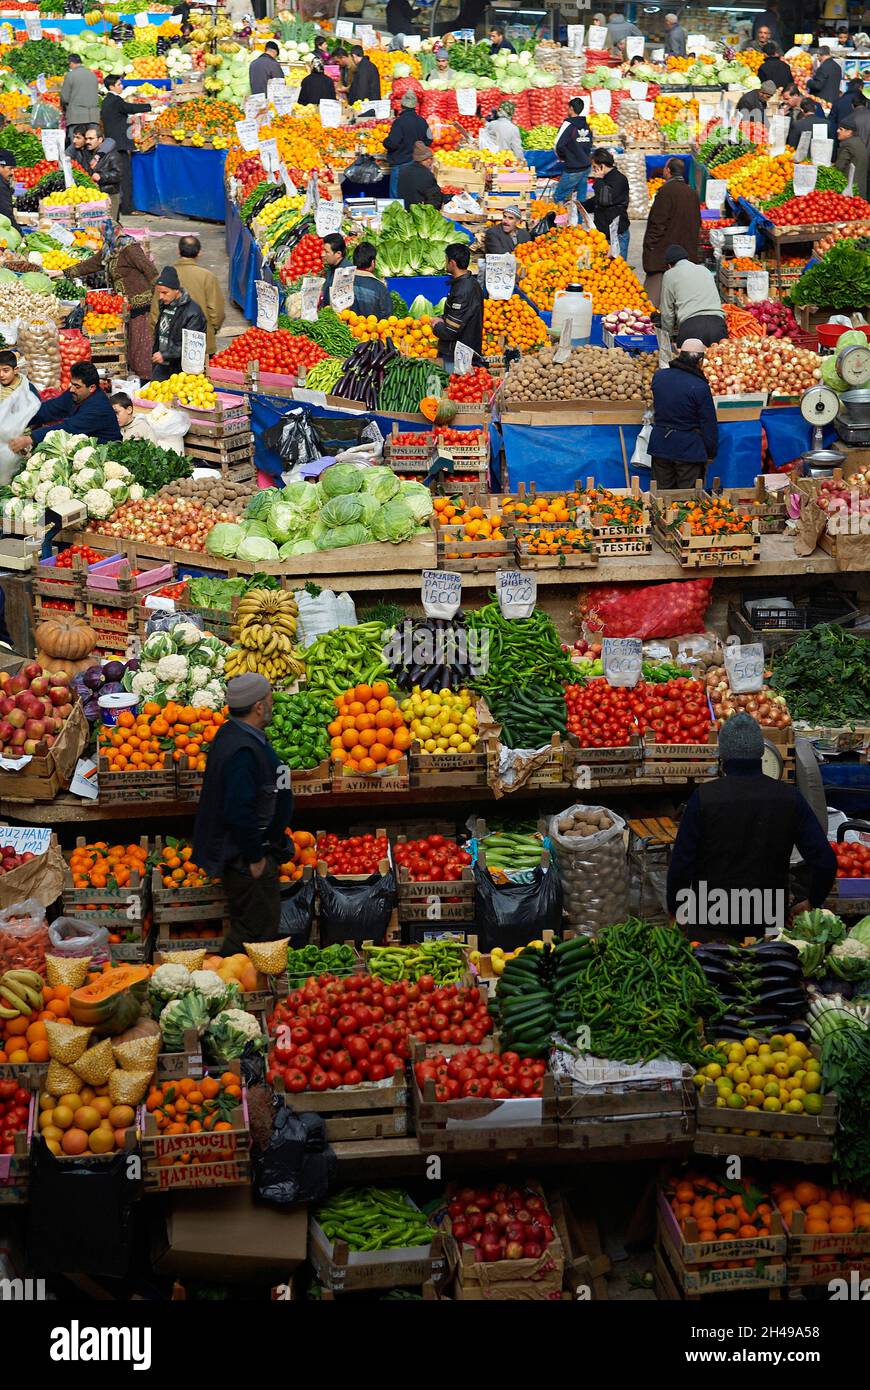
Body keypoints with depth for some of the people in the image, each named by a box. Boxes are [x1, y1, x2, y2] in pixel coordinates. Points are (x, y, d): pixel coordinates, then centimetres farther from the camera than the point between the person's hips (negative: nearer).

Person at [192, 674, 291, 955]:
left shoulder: (233, 733, 8)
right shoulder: (243, 750, -26)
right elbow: (240, 812, -29)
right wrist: (255, 857, -19)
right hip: (245, 857, -11)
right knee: (256, 931, -2)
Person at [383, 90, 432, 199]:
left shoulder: (400, 121, -16)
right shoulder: (422, 121, 2)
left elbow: (392, 143, -20)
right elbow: (428, 141, 13)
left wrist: (385, 141, 1)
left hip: (401, 164, -6)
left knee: (396, 195, -2)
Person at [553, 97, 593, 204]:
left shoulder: (568, 124, -13)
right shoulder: (586, 126, 7)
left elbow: (558, 146, -17)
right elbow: (589, 145, 14)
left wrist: (562, 157, 3)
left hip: (573, 170, -7)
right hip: (586, 167, 7)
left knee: (558, 197, 1)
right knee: (581, 200, 11)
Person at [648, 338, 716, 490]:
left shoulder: (658, 376, -2)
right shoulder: (700, 387, -16)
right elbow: (709, 425, -9)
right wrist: (711, 453, 2)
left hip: (660, 446, 5)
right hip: (689, 449, -5)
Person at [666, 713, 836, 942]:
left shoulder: (704, 797, -12)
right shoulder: (789, 797, -6)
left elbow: (681, 863, -10)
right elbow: (825, 861, -7)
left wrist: (675, 910, 6)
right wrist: (812, 902, 10)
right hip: (769, 922, 2)